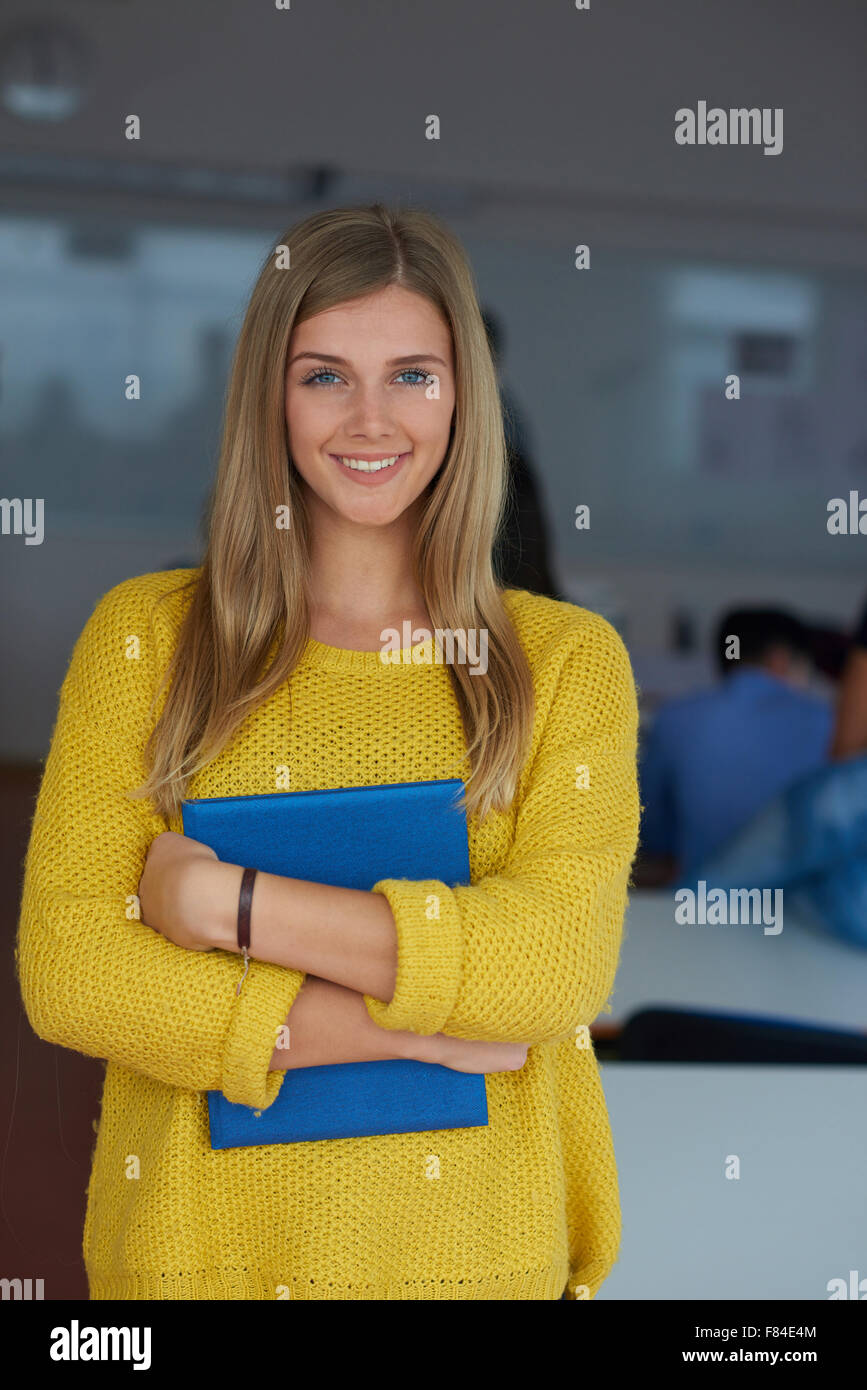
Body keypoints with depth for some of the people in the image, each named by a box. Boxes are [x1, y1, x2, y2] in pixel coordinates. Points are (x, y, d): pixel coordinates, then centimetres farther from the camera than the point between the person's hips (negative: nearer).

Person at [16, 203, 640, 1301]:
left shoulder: (566, 658, -1)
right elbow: (65, 971, -8)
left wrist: (226, 901, -16)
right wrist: (408, 1027, -14)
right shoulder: (145, 635, -1)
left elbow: (561, 962, -13)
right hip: (193, 1245, 0)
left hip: (474, 1248, 0)